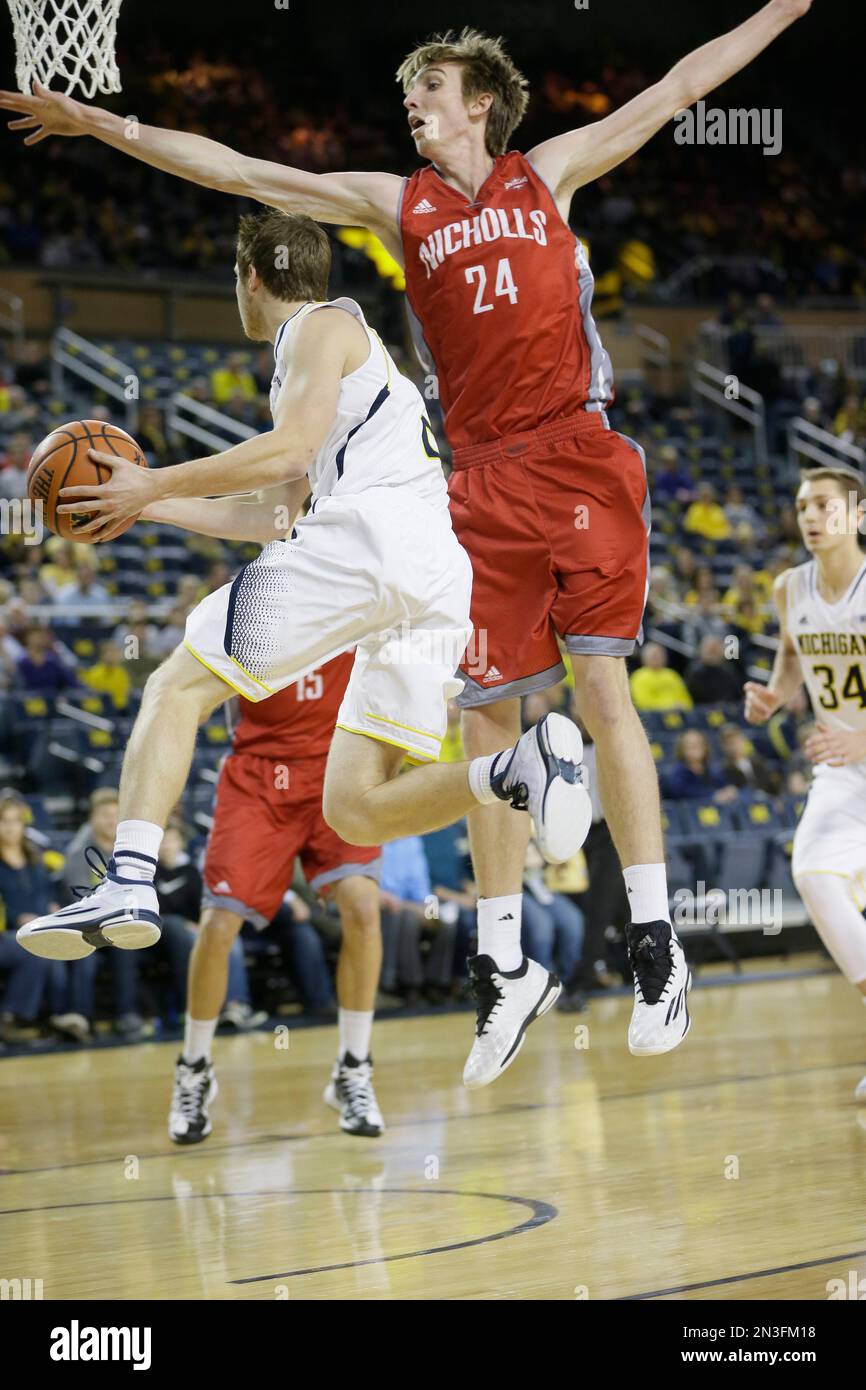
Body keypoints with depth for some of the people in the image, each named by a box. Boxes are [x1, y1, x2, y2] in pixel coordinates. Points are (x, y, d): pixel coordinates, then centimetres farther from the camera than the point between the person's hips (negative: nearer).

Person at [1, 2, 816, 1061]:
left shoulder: (548, 173, 11)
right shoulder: (395, 204, 14)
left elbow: (679, 88, 15)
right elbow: (235, 172, 12)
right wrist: (100, 125, 10)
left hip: (576, 458, -2)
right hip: (481, 479, 3)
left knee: (600, 682, -12)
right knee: (488, 712, 2)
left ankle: (654, 941, -10)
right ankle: (500, 960, 10)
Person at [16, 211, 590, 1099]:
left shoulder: (322, 327, 8)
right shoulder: (325, 355, 36)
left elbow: (289, 451, -10)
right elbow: (280, 518, 38)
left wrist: (153, 486, -5)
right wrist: (164, 507, 37)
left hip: (370, 535, -9)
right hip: (440, 581, 9)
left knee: (177, 686, -2)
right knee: (357, 807, 3)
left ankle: (129, 885, -18)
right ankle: (522, 768, -19)